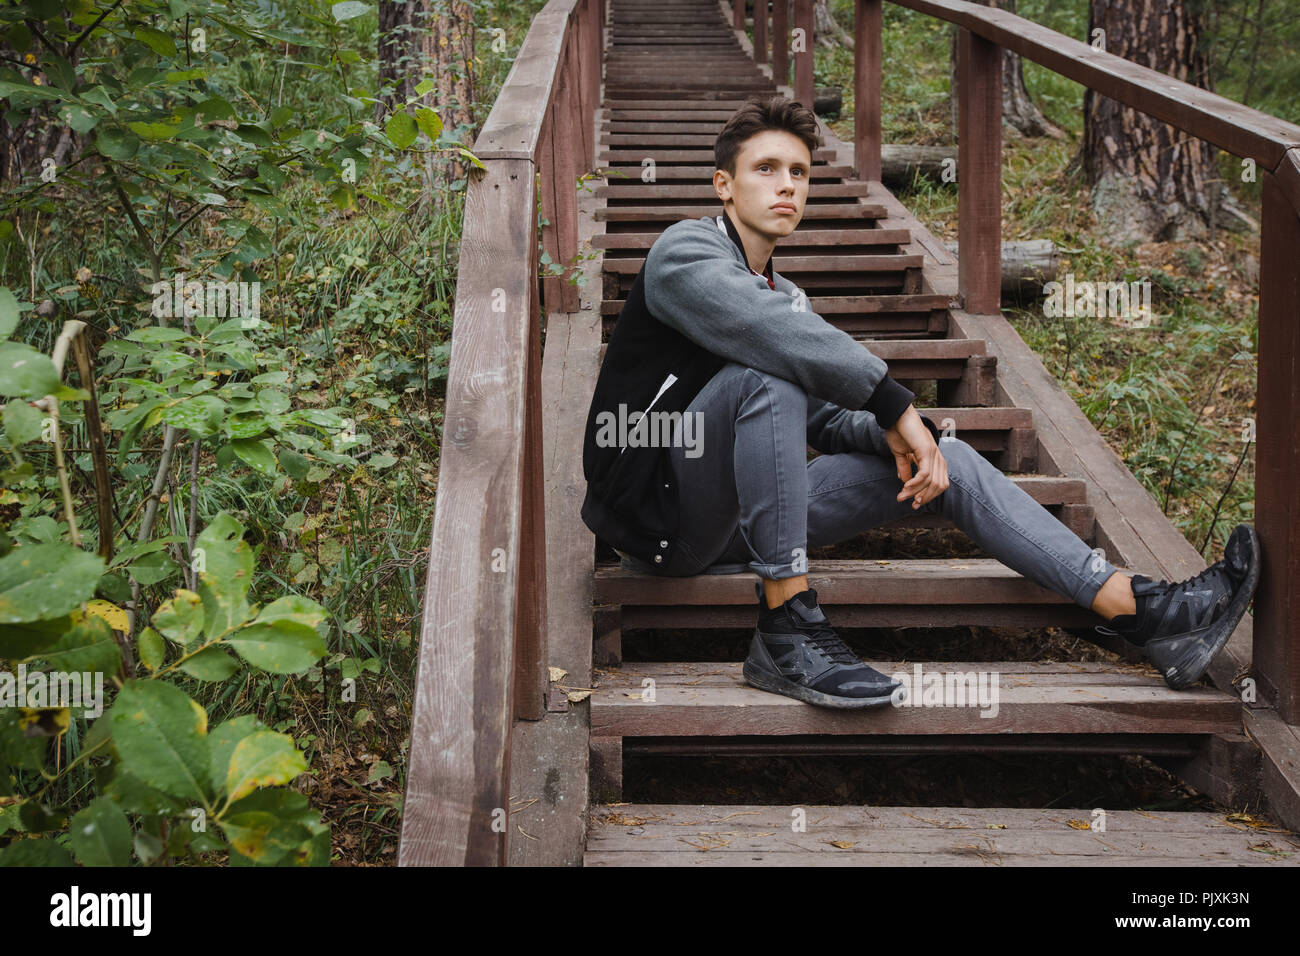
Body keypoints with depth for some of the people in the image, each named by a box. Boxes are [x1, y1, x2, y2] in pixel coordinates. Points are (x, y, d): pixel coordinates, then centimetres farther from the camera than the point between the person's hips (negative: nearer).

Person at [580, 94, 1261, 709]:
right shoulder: (684, 251, -7)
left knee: (947, 458, -3)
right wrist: (894, 405, -26)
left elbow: (828, 417, 12)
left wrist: (907, 434, -10)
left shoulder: (786, 295, 19)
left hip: (731, 518, 8)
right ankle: (787, 629, -32)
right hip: (659, 511, -7)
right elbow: (765, 328, -28)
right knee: (771, 374, -34)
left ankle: (1141, 611, -9)